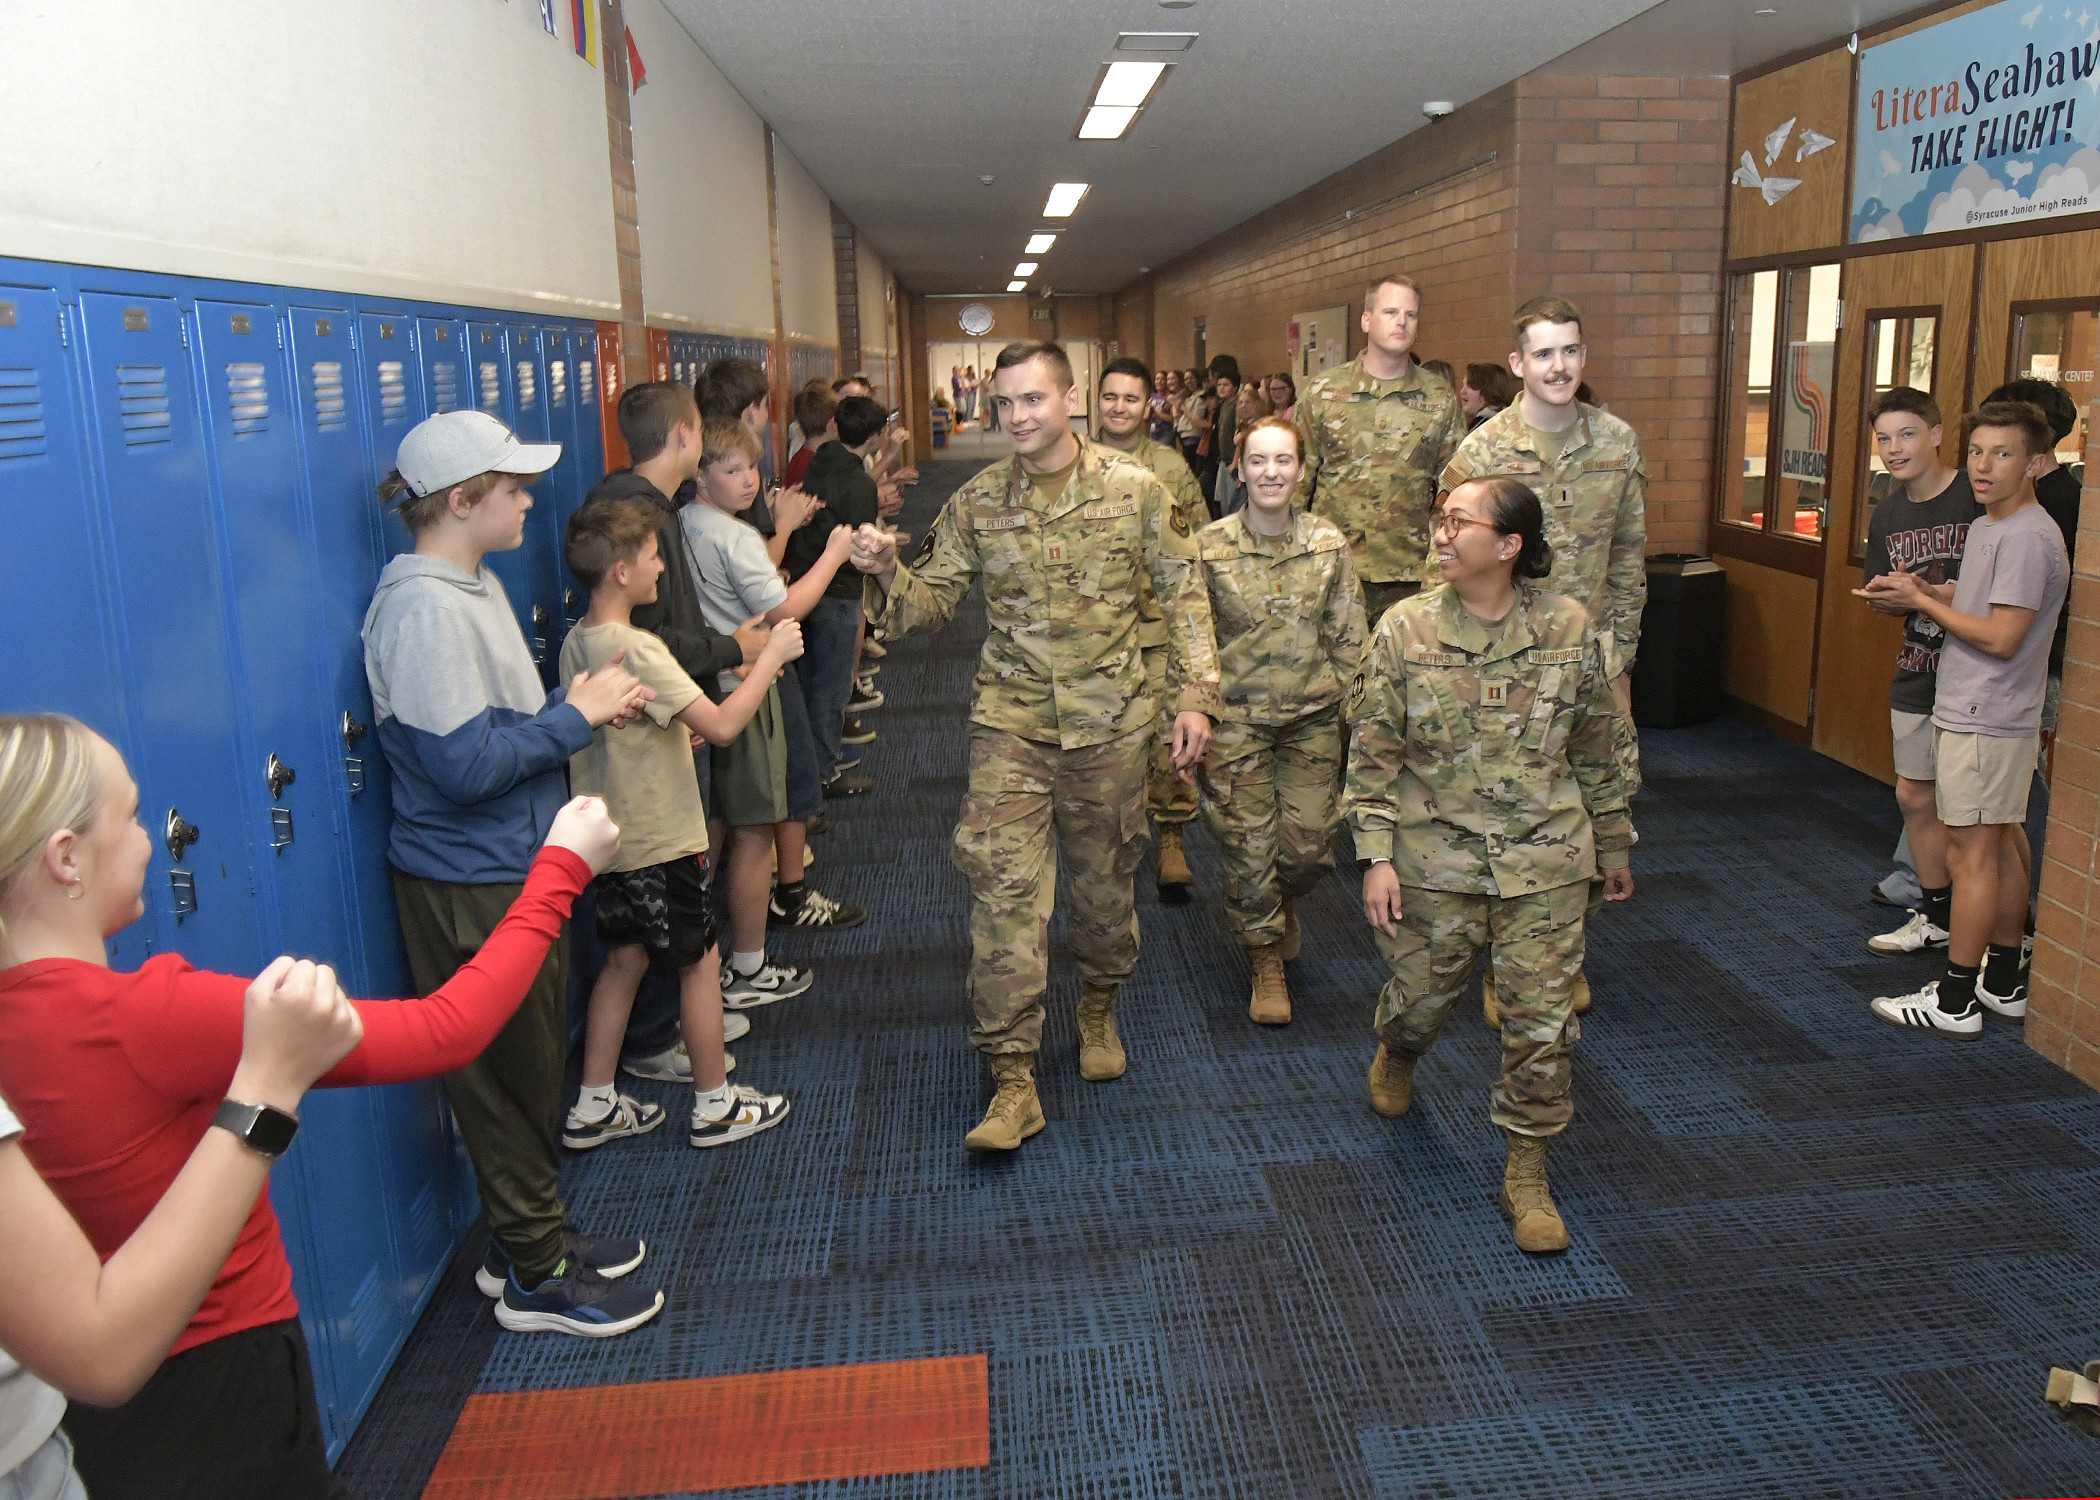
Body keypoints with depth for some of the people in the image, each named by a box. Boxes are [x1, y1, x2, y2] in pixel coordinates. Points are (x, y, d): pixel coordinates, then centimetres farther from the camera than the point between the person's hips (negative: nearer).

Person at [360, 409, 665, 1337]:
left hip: (515, 869, 10)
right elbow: (462, 765, -26)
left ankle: (530, 1237, 36)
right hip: (471, 886, -10)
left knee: (533, 1068, 19)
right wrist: (577, 715, -18)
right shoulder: (424, 609, -22)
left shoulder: (474, 587, 10)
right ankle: (535, 1277, 20)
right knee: (509, 1078, 4)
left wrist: (582, 702, 1)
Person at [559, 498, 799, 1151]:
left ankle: (594, 1109, 23)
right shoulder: (639, 649, -23)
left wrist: (680, 731, 14)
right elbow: (721, 725, -26)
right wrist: (772, 656, -16)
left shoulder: (577, 643, 5)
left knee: (624, 960, 17)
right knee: (701, 961, 6)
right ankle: (715, 1105, 19)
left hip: (607, 835, 9)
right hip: (659, 841, -8)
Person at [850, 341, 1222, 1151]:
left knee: (1104, 879, 13)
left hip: (1110, 720, 0)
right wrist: (888, 573, -17)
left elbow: (1182, 597, 3)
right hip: (1010, 721, 0)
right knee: (1004, 888, -8)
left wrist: (1195, 695, -3)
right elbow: (933, 601, 4)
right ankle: (1013, 1079, -1)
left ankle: (1099, 1007, 42)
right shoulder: (975, 503, 2)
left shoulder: (1134, 490, -1)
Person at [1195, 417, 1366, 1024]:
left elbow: (1349, 636, 7)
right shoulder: (1209, 546, -7)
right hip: (1236, 720, -2)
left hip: (1311, 721, 2)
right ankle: (1266, 958, 23)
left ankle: (1282, 904, 39)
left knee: (1310, 846, 3)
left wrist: (1336, 699, 2)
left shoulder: (1329, 543, -1)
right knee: (1247, 844, 0)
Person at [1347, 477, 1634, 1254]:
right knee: (1421, 994, 15)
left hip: (1546, 861, 0)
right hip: (1436, 858, 0)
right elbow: (1373, 753, -4)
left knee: (1543, 1019, 1)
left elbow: (1595, 750, 9)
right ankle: (1397, 1055, 52)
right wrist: (1376, 855, -10)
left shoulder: (1569, 628, -3)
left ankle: (1526, 1174, 19)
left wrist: (1614, 844, 15)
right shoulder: (1405, 628, -6)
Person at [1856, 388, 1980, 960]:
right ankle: (1937, 915, 31)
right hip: (1916, 676, 7)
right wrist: (1889, 595, -9)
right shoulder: (1887, 514, 8)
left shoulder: (1980, 497, -14)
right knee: (1915, 796, 14)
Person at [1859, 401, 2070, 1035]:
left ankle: (1956, 1000, 3)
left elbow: (2001, 636, -22)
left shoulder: (2027, 538, -19)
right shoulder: (1986, 527, 12)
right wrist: (1921, 590, 1)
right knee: (2002, 845, 16)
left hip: (1984, 721, -10)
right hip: (1989, 716, 10)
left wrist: (1922, 601, -12)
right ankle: (2003, 982, 28)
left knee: (1972, 852, -4)